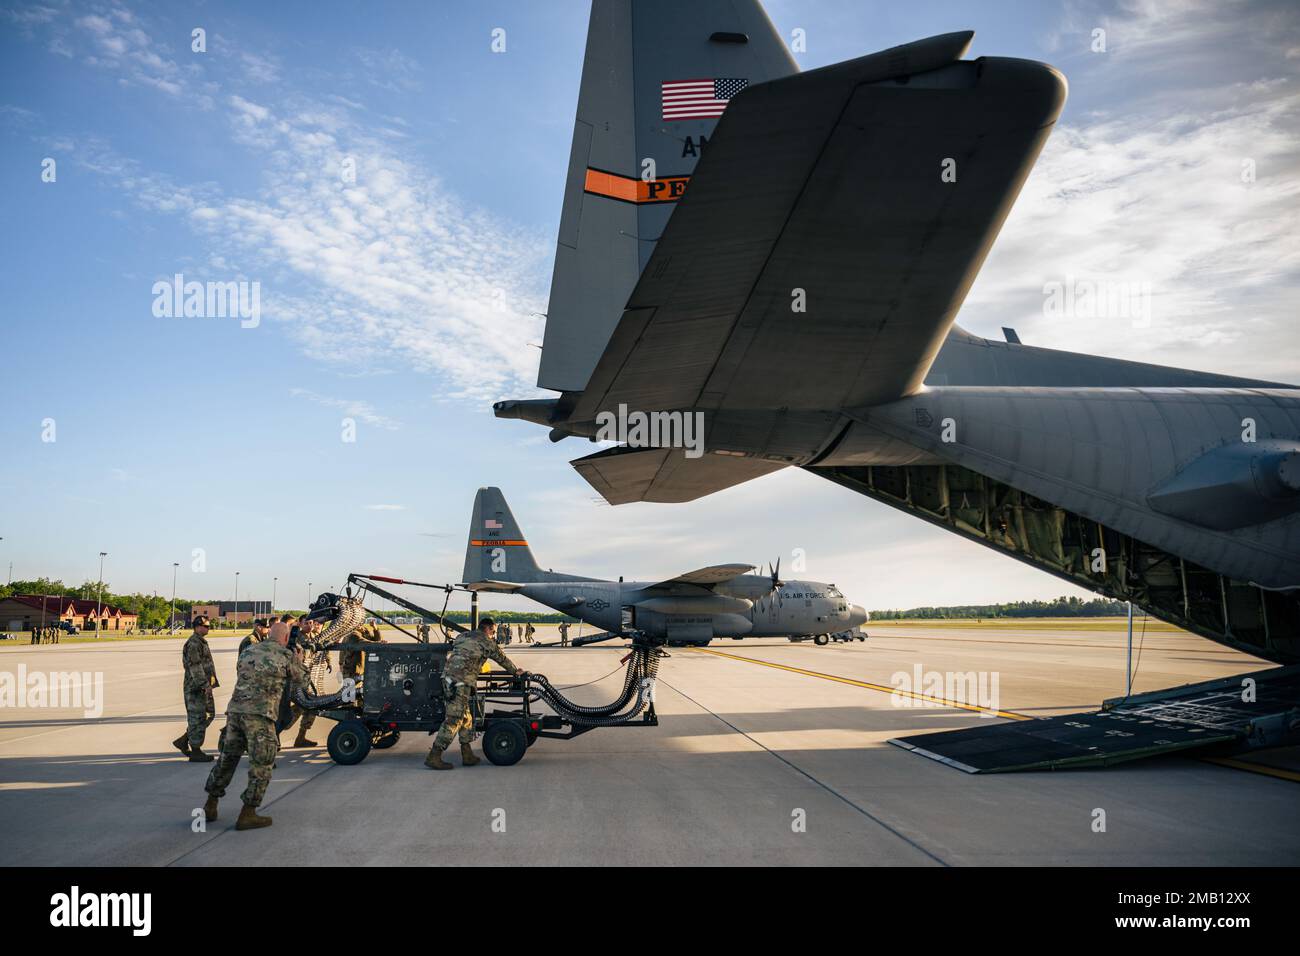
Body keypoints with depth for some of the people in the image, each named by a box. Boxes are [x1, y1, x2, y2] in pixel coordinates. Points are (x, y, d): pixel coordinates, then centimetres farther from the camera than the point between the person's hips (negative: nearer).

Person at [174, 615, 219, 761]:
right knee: (197, 717, -4)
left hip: (204, 686, 10)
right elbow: (195, 667, -21)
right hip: (196, 687, -10)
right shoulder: (193, 643, -15)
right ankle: (195, 752, 3)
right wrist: (204, 685, -24)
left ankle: (183, 741, 21)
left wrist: (209, 683, 23)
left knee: (209, 714, 14)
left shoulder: (201, 642, 17)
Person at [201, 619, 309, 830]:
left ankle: (210, 807, 25)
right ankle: (247, 815, 3)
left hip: (235, 710, 6)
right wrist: (299, 661, 35)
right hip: (260, 715, -6)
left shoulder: (249, 650, 16)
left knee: (227, 758, 18)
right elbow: (300, 680, 16)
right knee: (261, 765, 4)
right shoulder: (286, 655, 2)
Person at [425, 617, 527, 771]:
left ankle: (467, 755, 18)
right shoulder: (487, 642, 5)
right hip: (461, 682, -8)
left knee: (466, 718, 15)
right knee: (453, 719, -8)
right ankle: (433, 757, -11)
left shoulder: (463, 636, 24)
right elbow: (502, 659, 16)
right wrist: (516, 671, 32)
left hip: (448, 678, 8)